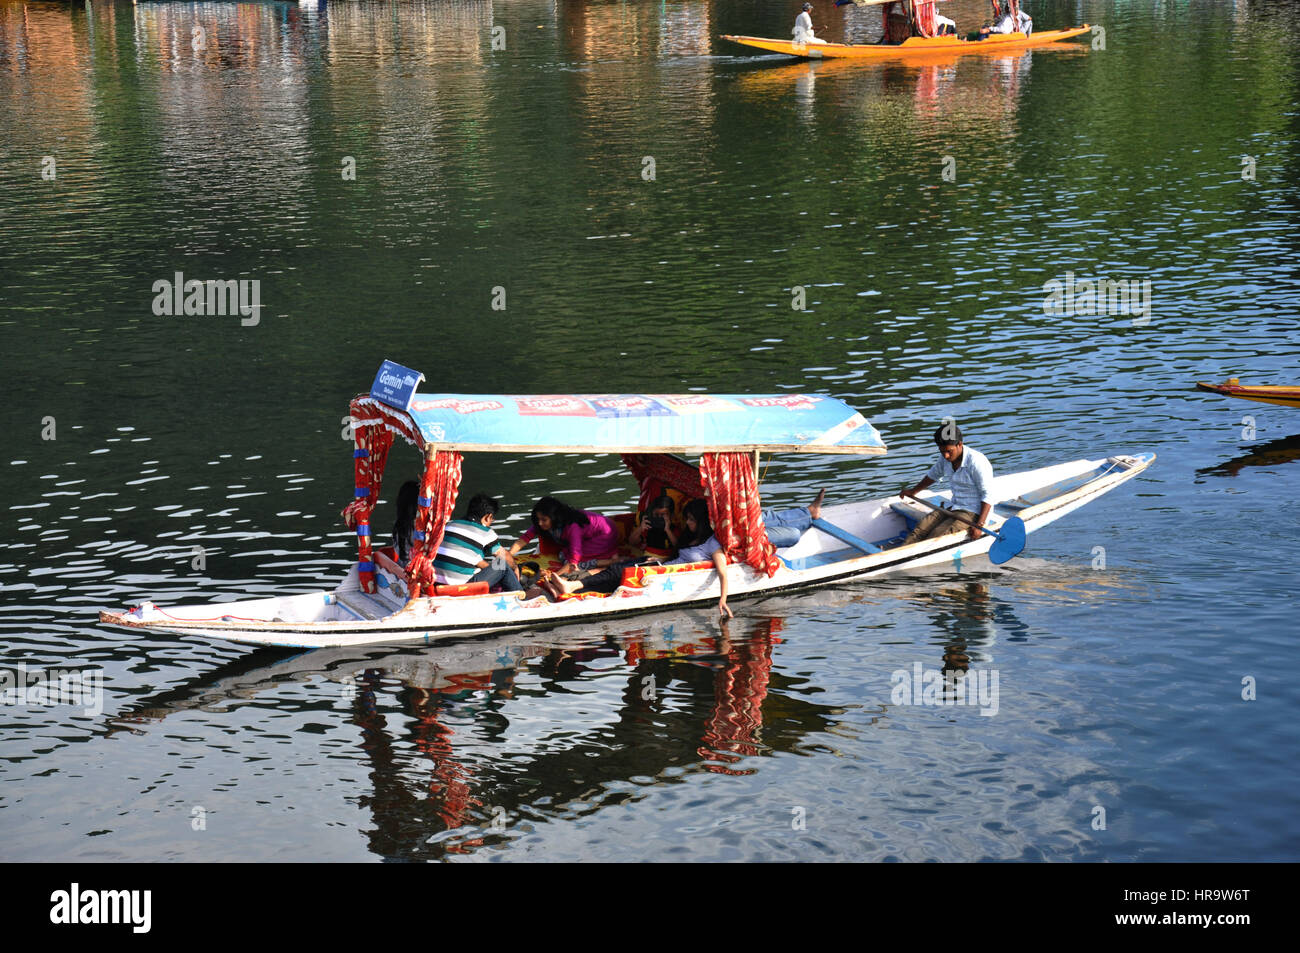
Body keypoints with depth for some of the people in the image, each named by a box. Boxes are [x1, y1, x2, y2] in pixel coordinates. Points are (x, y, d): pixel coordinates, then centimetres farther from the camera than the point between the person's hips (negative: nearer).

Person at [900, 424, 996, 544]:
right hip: (954, 508, 7)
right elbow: (934, 475, 28)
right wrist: (914, 491, 40)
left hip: (974, 512, -7)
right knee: (921, 528, -20)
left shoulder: (976, 462, -18)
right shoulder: (945, 458, 4)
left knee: (938, 535, -29)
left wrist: (979, 525, -26)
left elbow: (988, 495, -17)